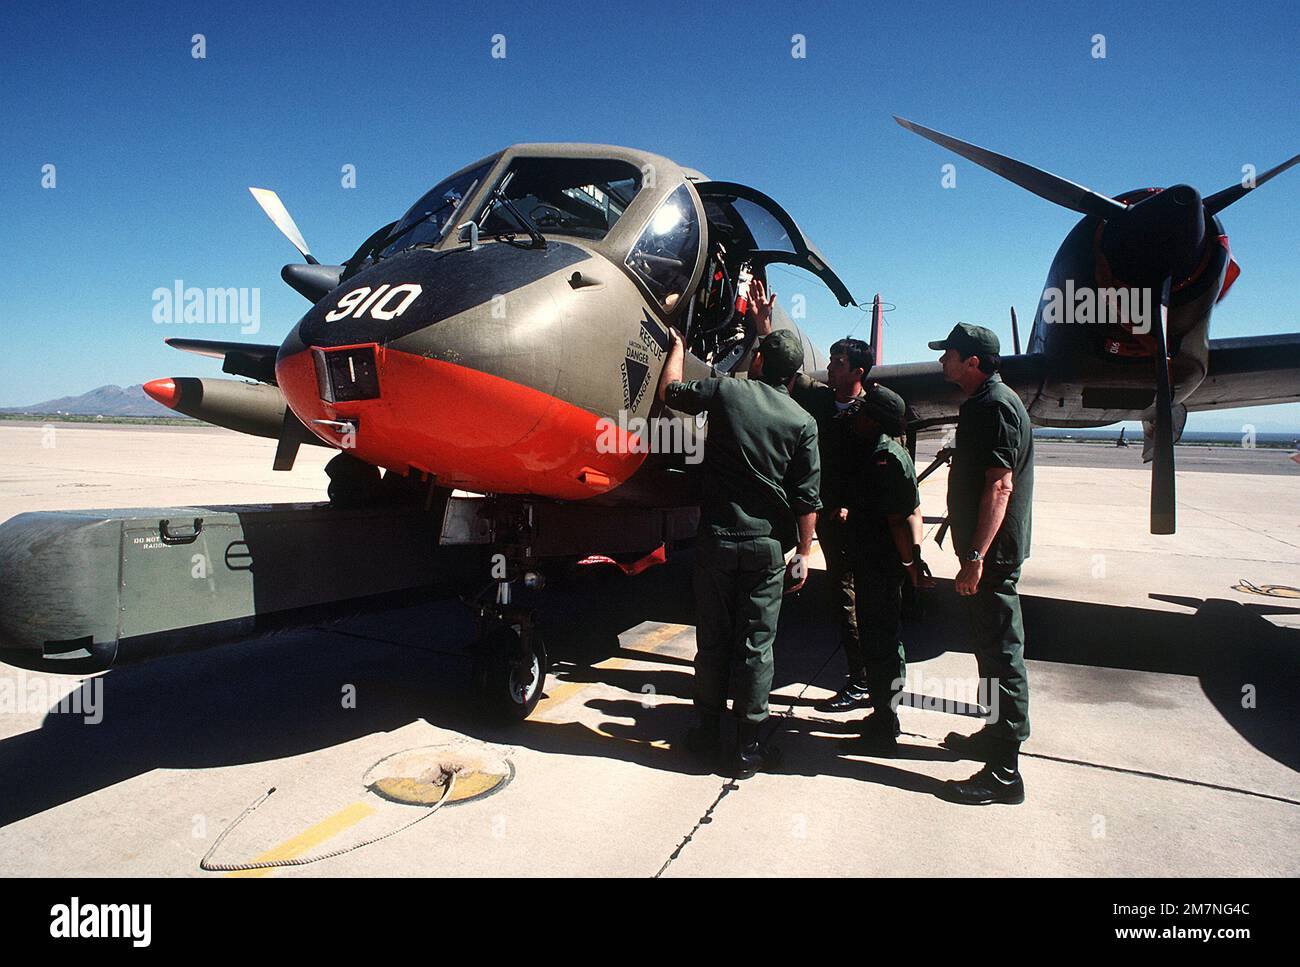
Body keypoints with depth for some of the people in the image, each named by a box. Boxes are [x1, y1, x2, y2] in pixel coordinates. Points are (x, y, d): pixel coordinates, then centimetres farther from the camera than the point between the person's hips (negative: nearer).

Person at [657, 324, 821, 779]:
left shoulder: (726, 391, -4)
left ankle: (708, 733, 25)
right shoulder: (803, 422, -2)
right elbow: (806, 498, -2)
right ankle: (749, 746, 15)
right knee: (756, 646, 7)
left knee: (712, 640, 12)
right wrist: (803, 554, 6)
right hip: (766, 544, 0)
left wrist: (678, 345, 29)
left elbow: (669, 391, 13)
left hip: (716, 538, 0)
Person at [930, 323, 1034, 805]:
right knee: (991, 646, 20)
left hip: (993, 552, -11)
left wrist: (976, 557, -27)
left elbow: (1000, 485, -25)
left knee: (1001, 653, -4)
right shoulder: (981, 403, 15)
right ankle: (996, 735, 35)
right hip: (983, 548, 11)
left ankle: (1004, 772, 4)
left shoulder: (996, 407, -17)